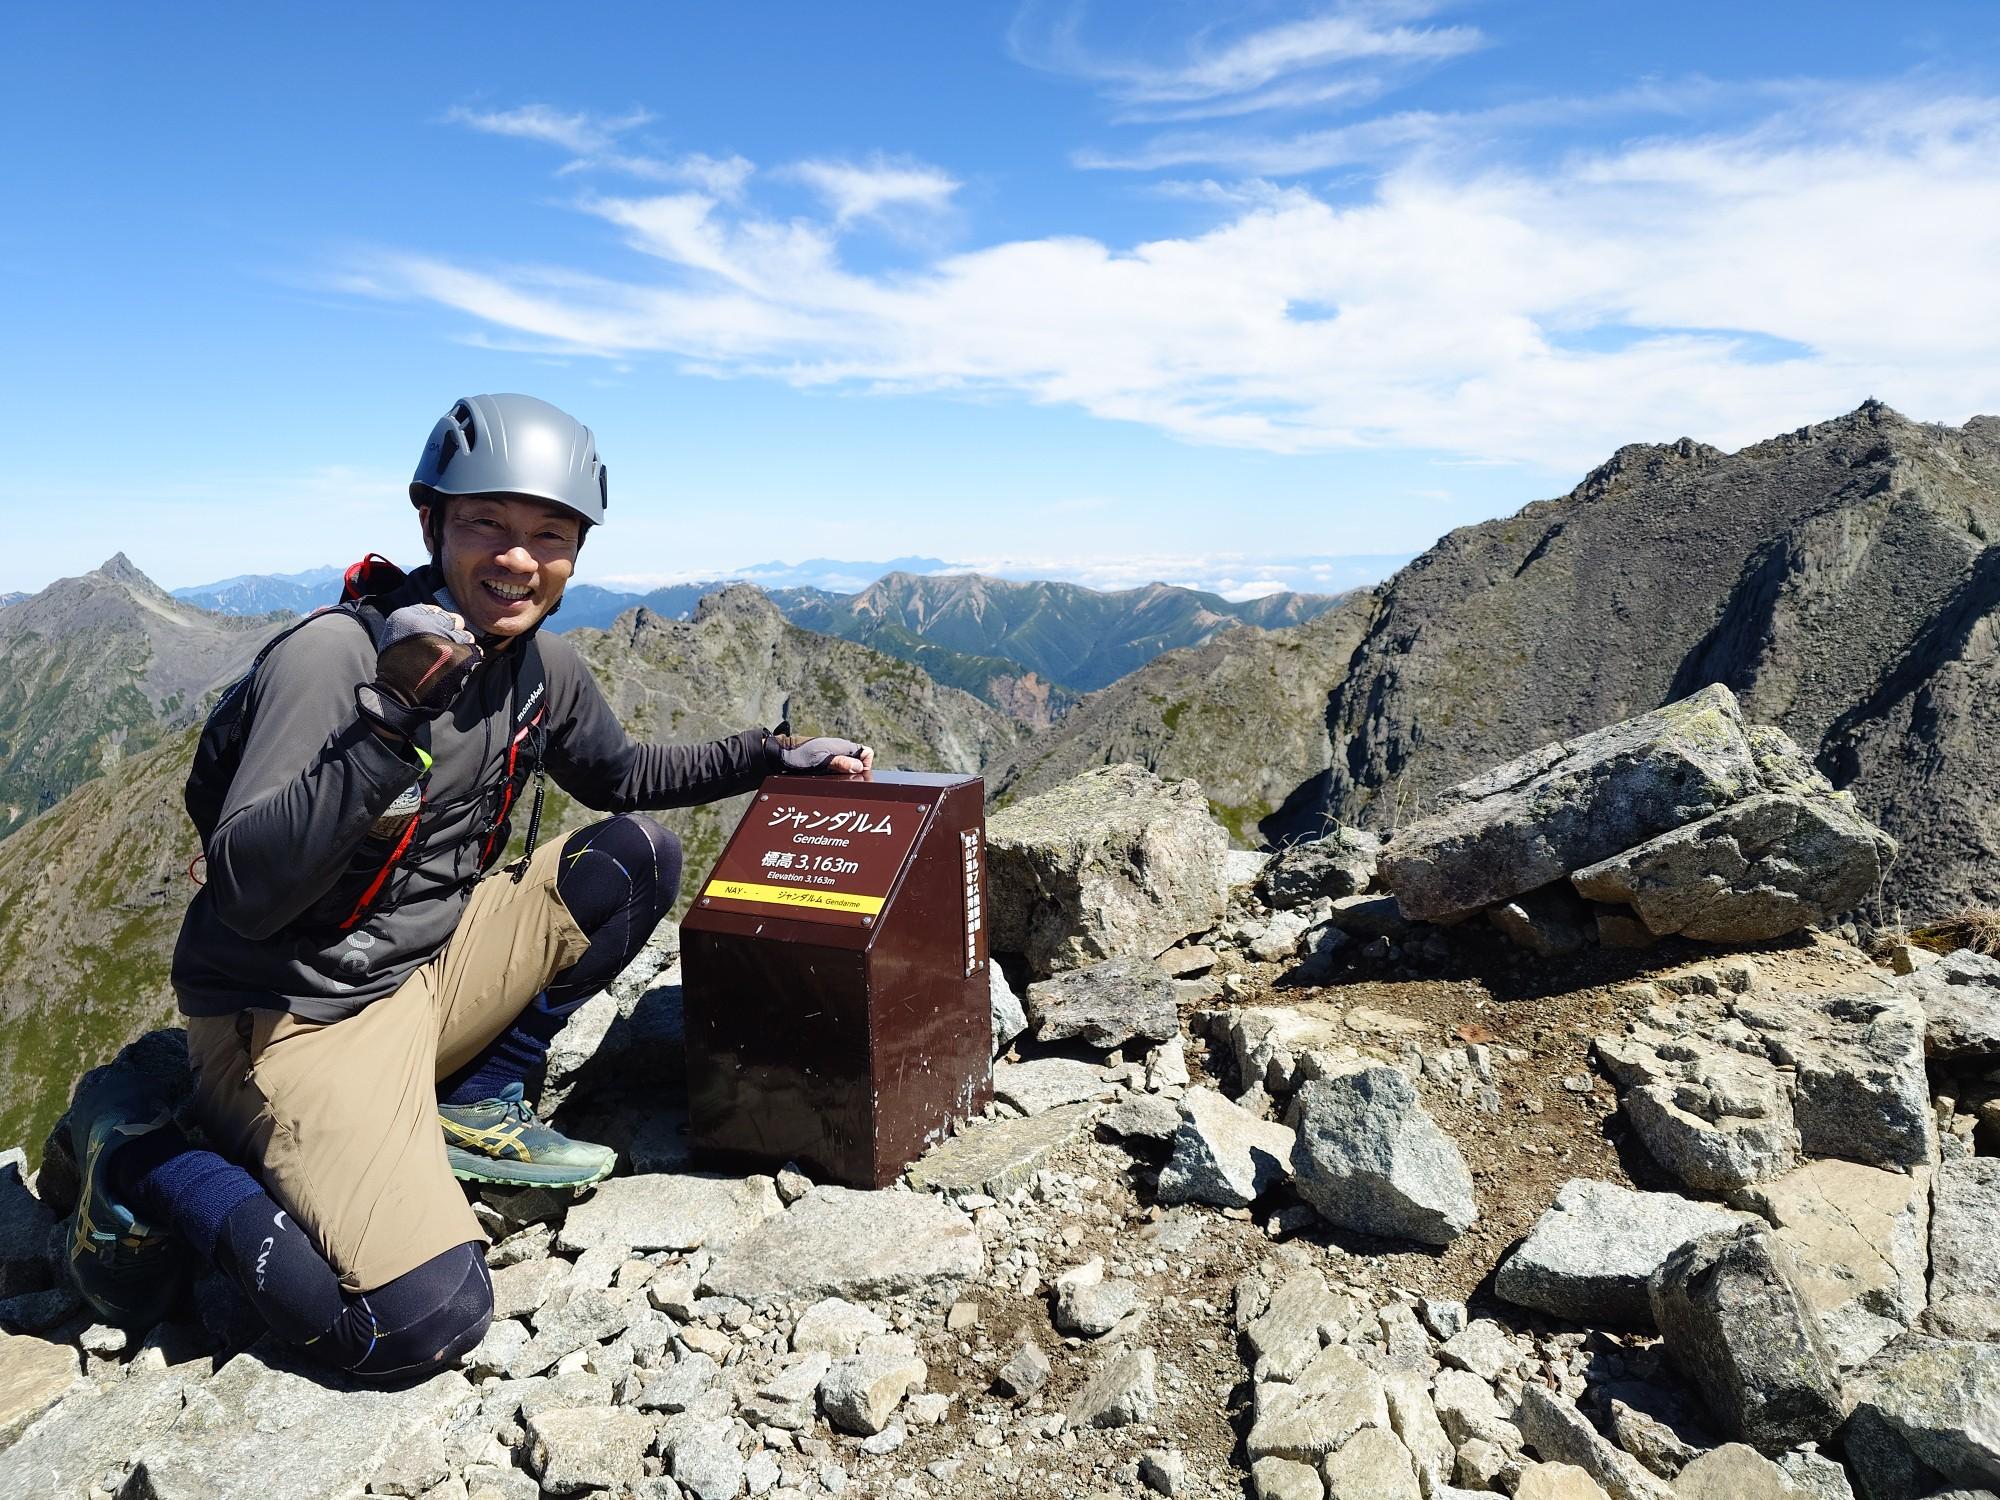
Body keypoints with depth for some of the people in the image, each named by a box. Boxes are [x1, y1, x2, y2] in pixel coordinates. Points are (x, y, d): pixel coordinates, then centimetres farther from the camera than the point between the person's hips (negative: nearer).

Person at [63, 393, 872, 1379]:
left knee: (638, 857, 1)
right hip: (296, 1017, -7)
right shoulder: (331, 657, -23)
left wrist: (773, 756, 11)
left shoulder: (543, 671, 0)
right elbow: (244, 894, -29)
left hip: (428, 969, 8)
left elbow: (621, 776, 19)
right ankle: (140, 1159, 3)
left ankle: (474, 1111, 7)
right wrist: (390, 720, -39)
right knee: (425, 1321, -20)